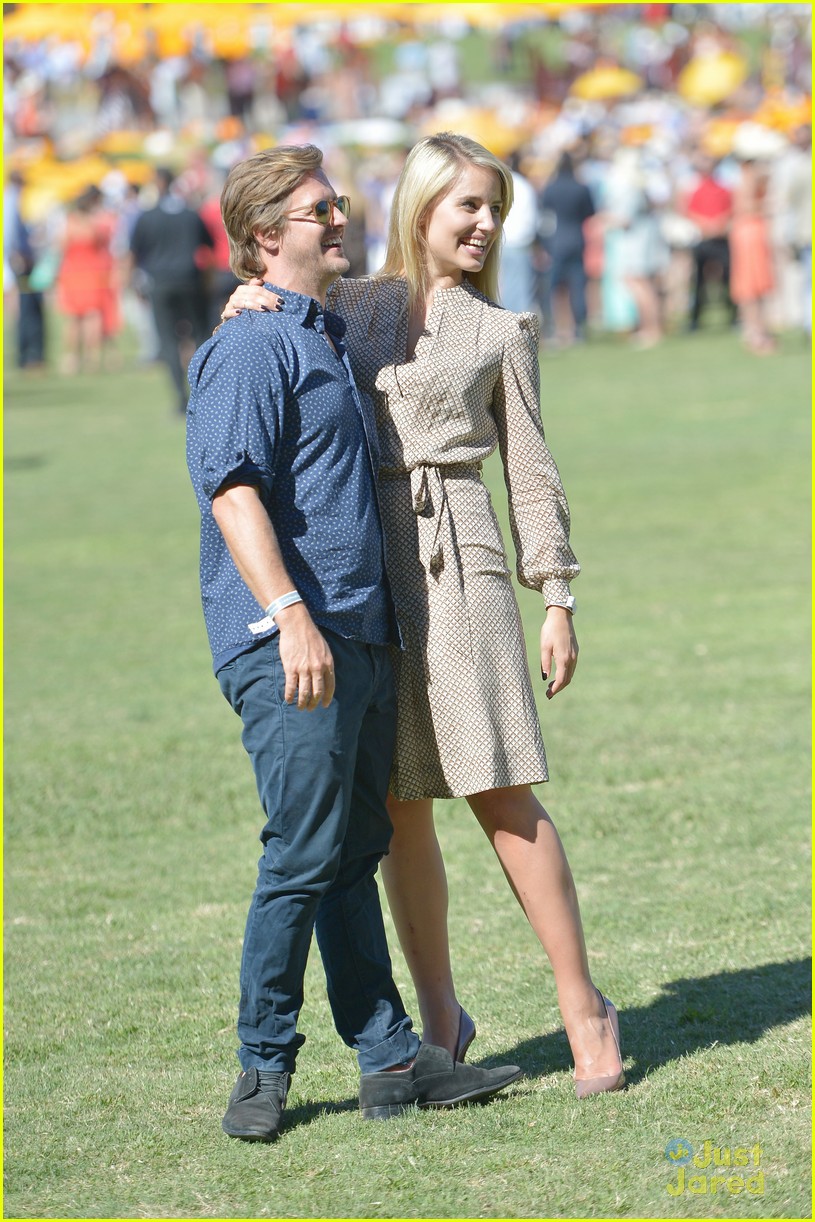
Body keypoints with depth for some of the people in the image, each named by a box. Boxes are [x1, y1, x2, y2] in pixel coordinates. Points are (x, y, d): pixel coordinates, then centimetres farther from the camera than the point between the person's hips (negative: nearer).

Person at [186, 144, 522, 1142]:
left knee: (355, 853, 12)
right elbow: (232, 488, -22)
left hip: (361, 636, 10)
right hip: (289, 645, -9)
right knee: (305, 853, -7)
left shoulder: (329, 340, 21)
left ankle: (390, 1060, 15)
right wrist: (290, 615, -31)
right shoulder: (251, 348, -10)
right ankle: (263, 1066, 3)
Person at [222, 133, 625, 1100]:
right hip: (360, 565, 2)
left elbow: (530, 473, 9)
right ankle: (439, 1018, 14)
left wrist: (558, 598, 3)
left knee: (502, 796, -7)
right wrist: (246, 307, -5)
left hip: (460, 560, -2)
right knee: (399, 808, 4)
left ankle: (583, 1008, 1)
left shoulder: (500, 332, 9)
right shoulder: (347, 309, 12)